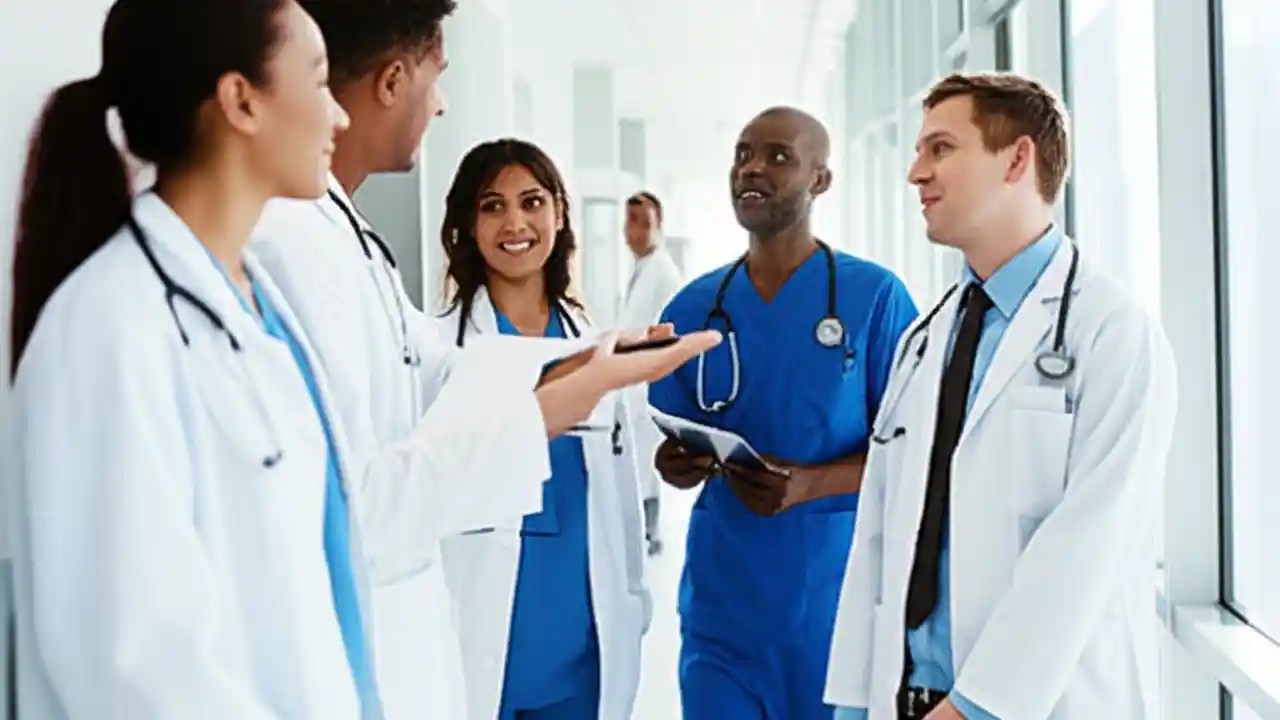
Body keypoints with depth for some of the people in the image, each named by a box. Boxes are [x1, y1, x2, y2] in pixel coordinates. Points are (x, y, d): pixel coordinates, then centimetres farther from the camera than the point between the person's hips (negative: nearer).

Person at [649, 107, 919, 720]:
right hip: (722, 598, 3)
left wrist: (807, 484, -22)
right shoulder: (692, 307, 7)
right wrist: (680, 464, -11)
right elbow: (673, 452, 13)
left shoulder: (875, 296, -5)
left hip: (839, 594, -3)